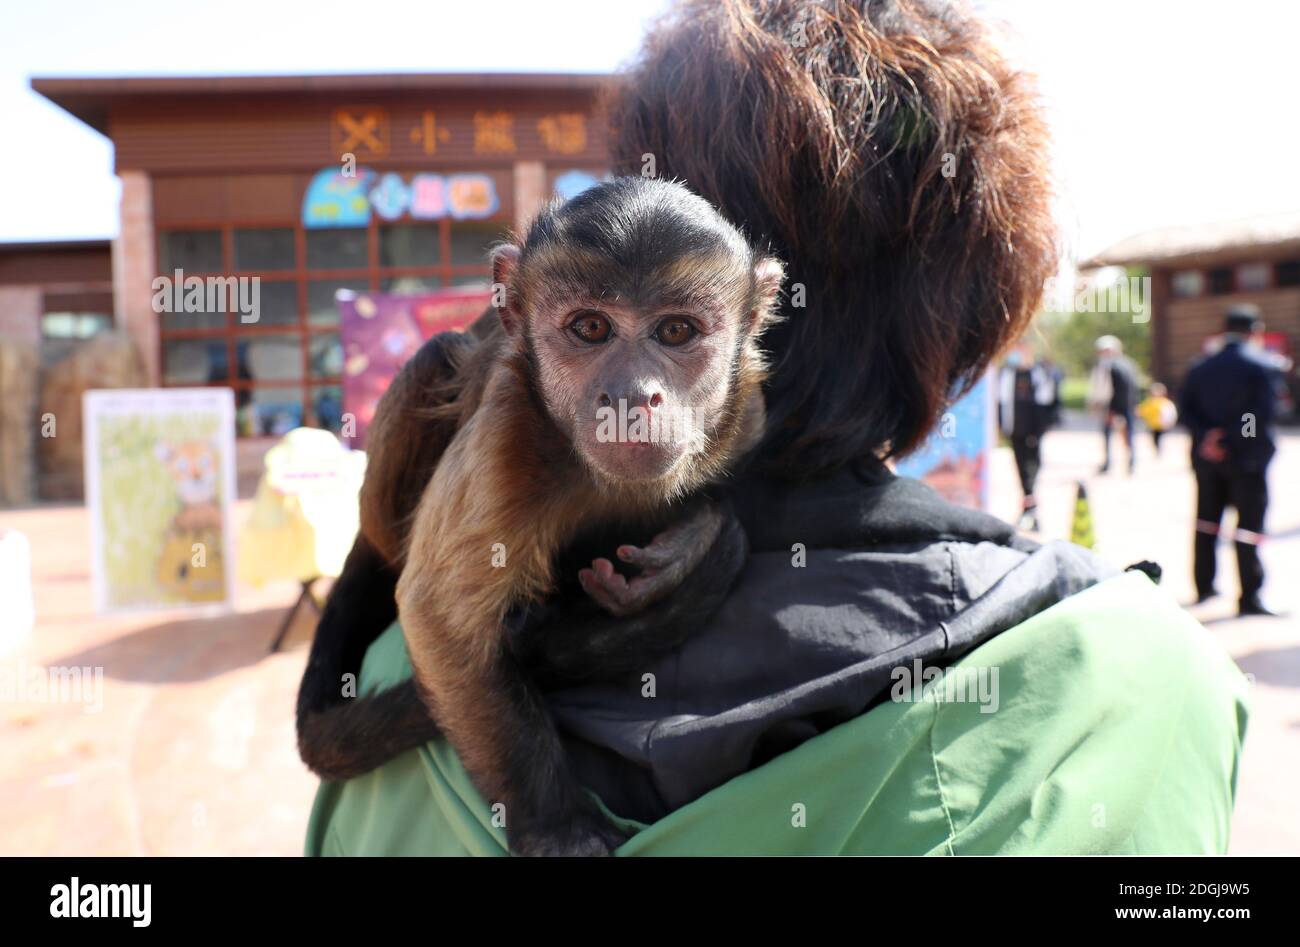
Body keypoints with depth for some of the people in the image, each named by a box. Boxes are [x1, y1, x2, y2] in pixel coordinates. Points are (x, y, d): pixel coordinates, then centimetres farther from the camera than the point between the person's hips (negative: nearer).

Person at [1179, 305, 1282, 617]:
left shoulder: (1200, 367, 6)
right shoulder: (1264, 366, -9)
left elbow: (1186, 410, -2)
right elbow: (1262, 416, -18)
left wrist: (1206, 436, -12)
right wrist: (1231, 441, -14)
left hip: (1207, 455, 5)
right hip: (1247, 458, -5)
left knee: (1206, 522, 14)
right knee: (1249, 525, -2)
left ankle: (1204, 586, 23)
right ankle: (1249, 598, -2)